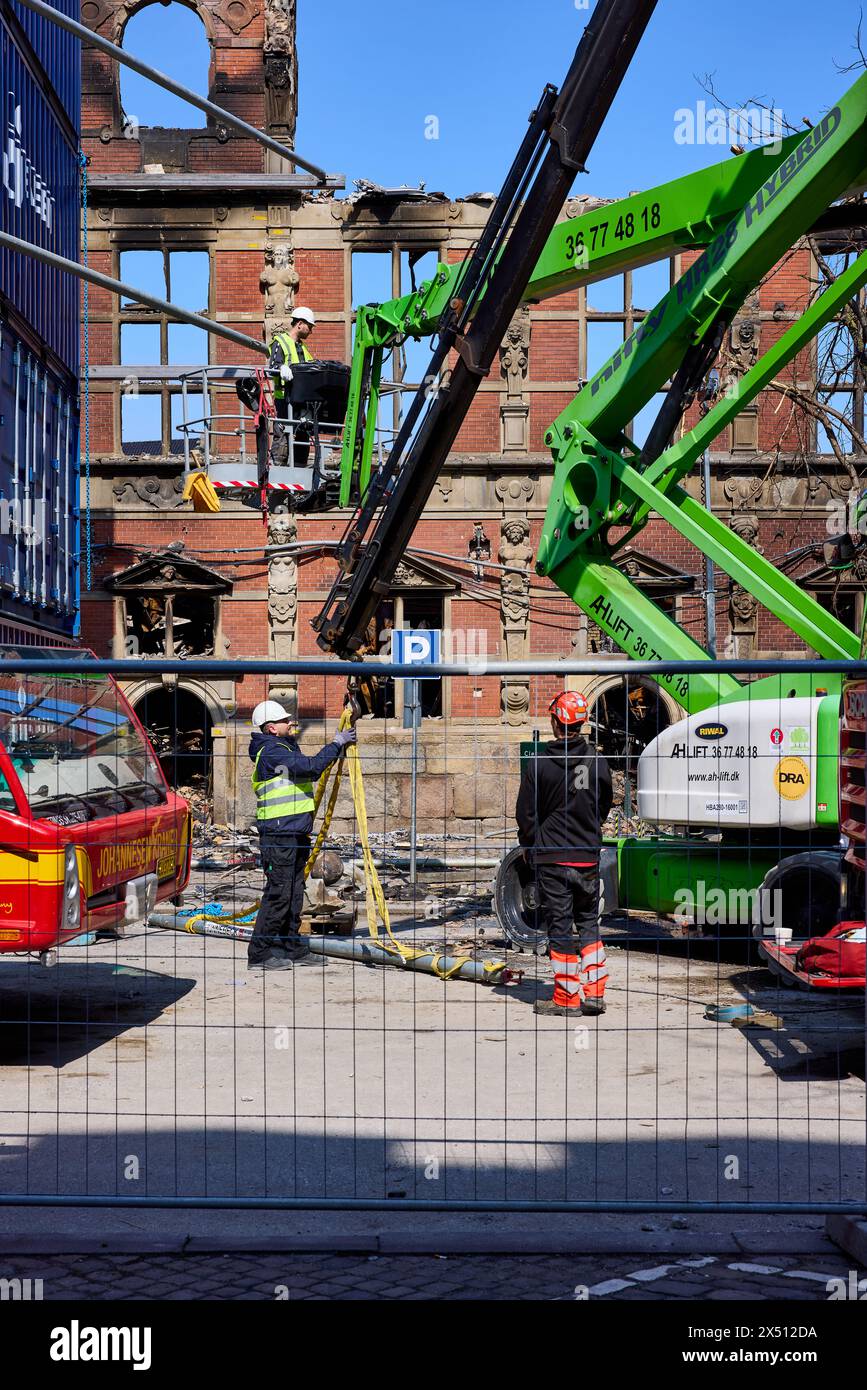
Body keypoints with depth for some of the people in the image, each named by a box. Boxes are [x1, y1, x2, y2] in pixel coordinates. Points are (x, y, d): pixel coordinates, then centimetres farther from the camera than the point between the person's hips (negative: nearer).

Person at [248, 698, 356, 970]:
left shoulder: (286, 748, 19)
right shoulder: (271, 751, -12)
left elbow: (310, 771, 23)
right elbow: (311, 766, -22)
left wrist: (341, 745, 15)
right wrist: (336, 743, -11)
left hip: (295, 834, 10)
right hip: (278, 834, -10)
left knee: (294, 893, 12)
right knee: (278, 892, -8)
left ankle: (292, 947, 18)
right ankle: (260, 951, -3)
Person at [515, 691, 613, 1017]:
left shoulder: (539, 762, -11)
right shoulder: (598, 761, -1)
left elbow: (525, 814, -4)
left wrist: (531, 847, 12)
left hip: (551, 857, -3)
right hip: (588, 856, 3)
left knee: (559, 926, 3)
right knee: (589, 922, 15)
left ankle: (566, 998, 7)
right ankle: (594, 993, 13)